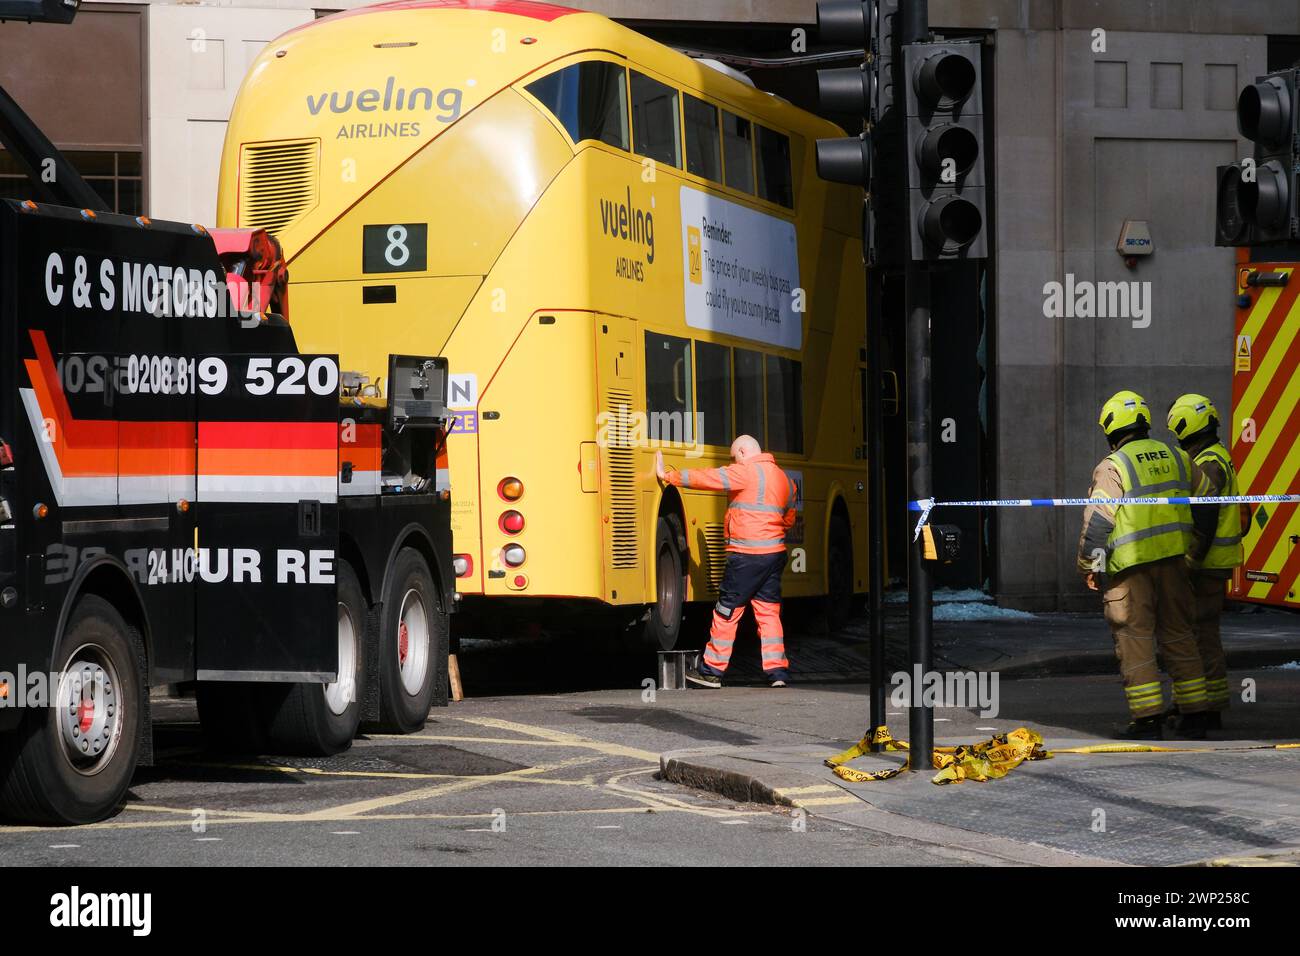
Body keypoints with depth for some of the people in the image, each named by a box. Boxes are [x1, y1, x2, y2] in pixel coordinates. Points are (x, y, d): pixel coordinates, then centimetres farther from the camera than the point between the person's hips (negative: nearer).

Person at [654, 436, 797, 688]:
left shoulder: (744, 472, -10)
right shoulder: (783, 478, 14)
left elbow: (704, 478, -10)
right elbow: (788, 519, 23)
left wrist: (667, 476, -1)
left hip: (746, 556, -7)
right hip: (775, 554, 7)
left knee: (727, 612, 2)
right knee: (769, 612, 9)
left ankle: (711, 670, 8)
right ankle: (778, 672, 3)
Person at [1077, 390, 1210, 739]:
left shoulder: (1112, 467, -8)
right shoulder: (1177, 458, 10)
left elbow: (1097, 522, -12)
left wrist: (1089, 565, -2)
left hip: (1130, 565, -6)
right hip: (1173, 560, 6)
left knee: (1135, 638, 0)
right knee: (1178, 634, 12)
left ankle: (1148, 719, -3)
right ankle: (1194, 717, 13)